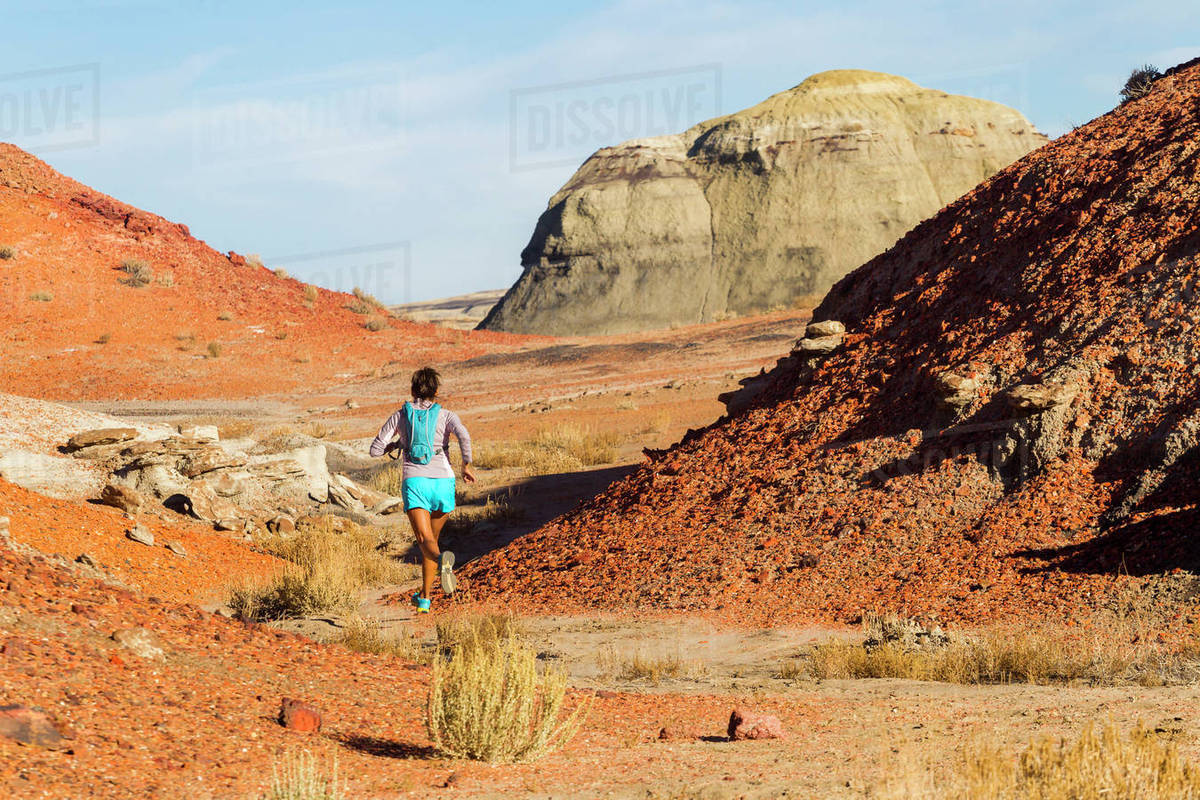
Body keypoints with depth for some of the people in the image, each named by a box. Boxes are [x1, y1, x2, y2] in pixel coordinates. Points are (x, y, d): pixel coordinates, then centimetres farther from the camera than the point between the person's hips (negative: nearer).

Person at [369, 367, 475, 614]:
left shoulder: (399, 417, 11)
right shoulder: (446, 416, 7)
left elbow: (375, 450, 9)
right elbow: (463, 435, -14)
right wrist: (467, 464, -1)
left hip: (414, 482, -1)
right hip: (443, 482, 1)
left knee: (425, 541, -16)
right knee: (432, 537, 21)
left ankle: (443, 560, -53)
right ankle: (424, 599, 26)